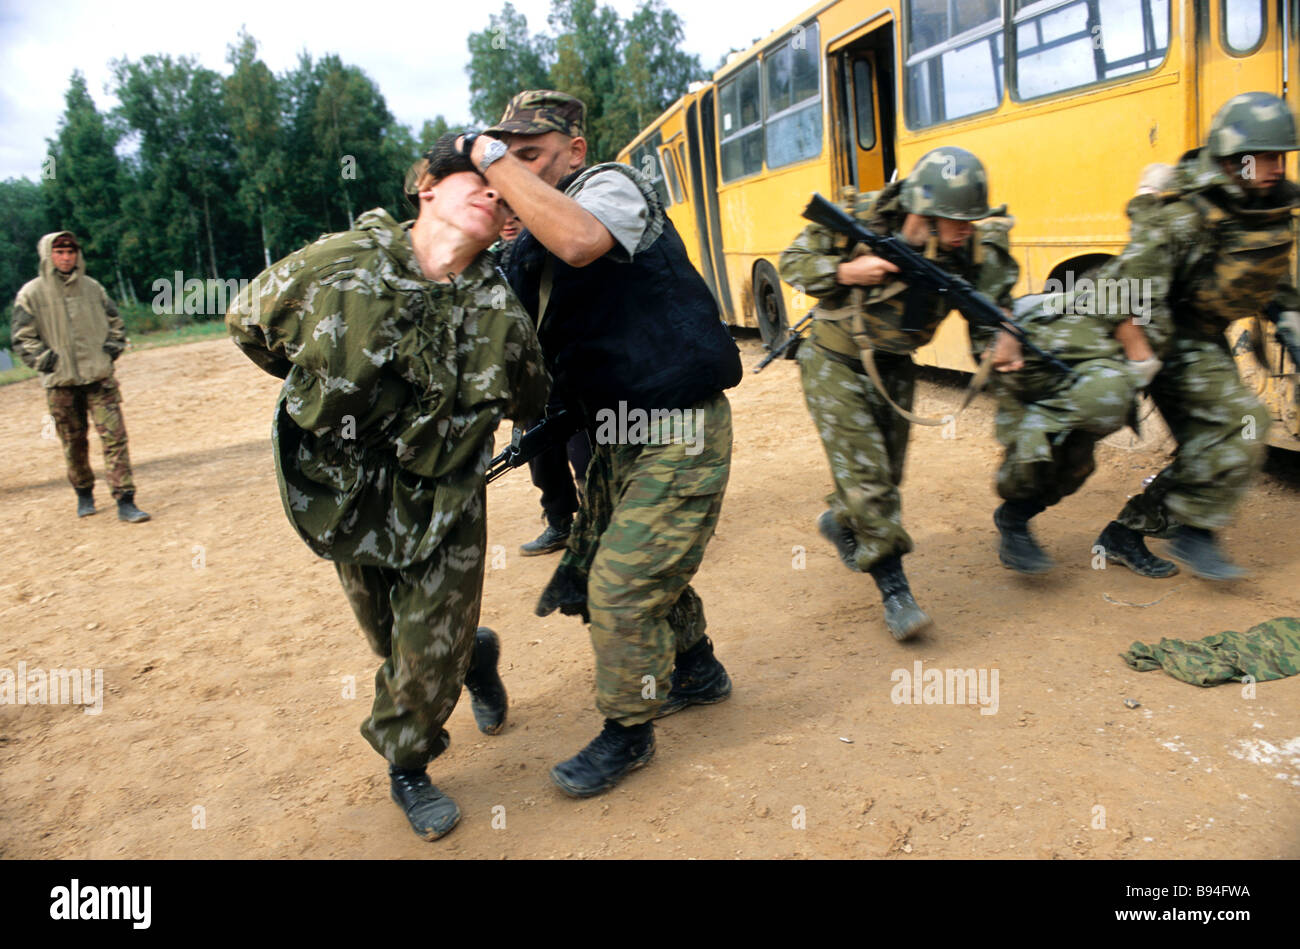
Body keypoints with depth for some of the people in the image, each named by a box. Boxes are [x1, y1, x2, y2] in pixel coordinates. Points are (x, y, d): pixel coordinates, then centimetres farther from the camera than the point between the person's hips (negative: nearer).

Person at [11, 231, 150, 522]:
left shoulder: (92, 288, 8)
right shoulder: (31, 294, 0)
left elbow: (115, 322, 19)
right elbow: (23, 338, 1)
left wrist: (111, 350, 5)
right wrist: (48, 361, -8)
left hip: (100, 377, 1)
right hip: (61, 383, -1)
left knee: (114, 436, -8)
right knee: (74, 443, 9)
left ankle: (125, 501, -7)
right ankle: (84, 493, 30)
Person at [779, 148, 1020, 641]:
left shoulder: (973, 252, -16)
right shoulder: (860, 221, -23)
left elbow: (990, 311, -10)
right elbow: (793, 262, -13)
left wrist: (1000, 345, -33)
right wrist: (845, 272, -30)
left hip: (895, 369, 4)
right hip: (836, 365, -4)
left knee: (886, 475, 15)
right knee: (865, 477, -9)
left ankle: (839, 523, 47)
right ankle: (894, 590, 2)